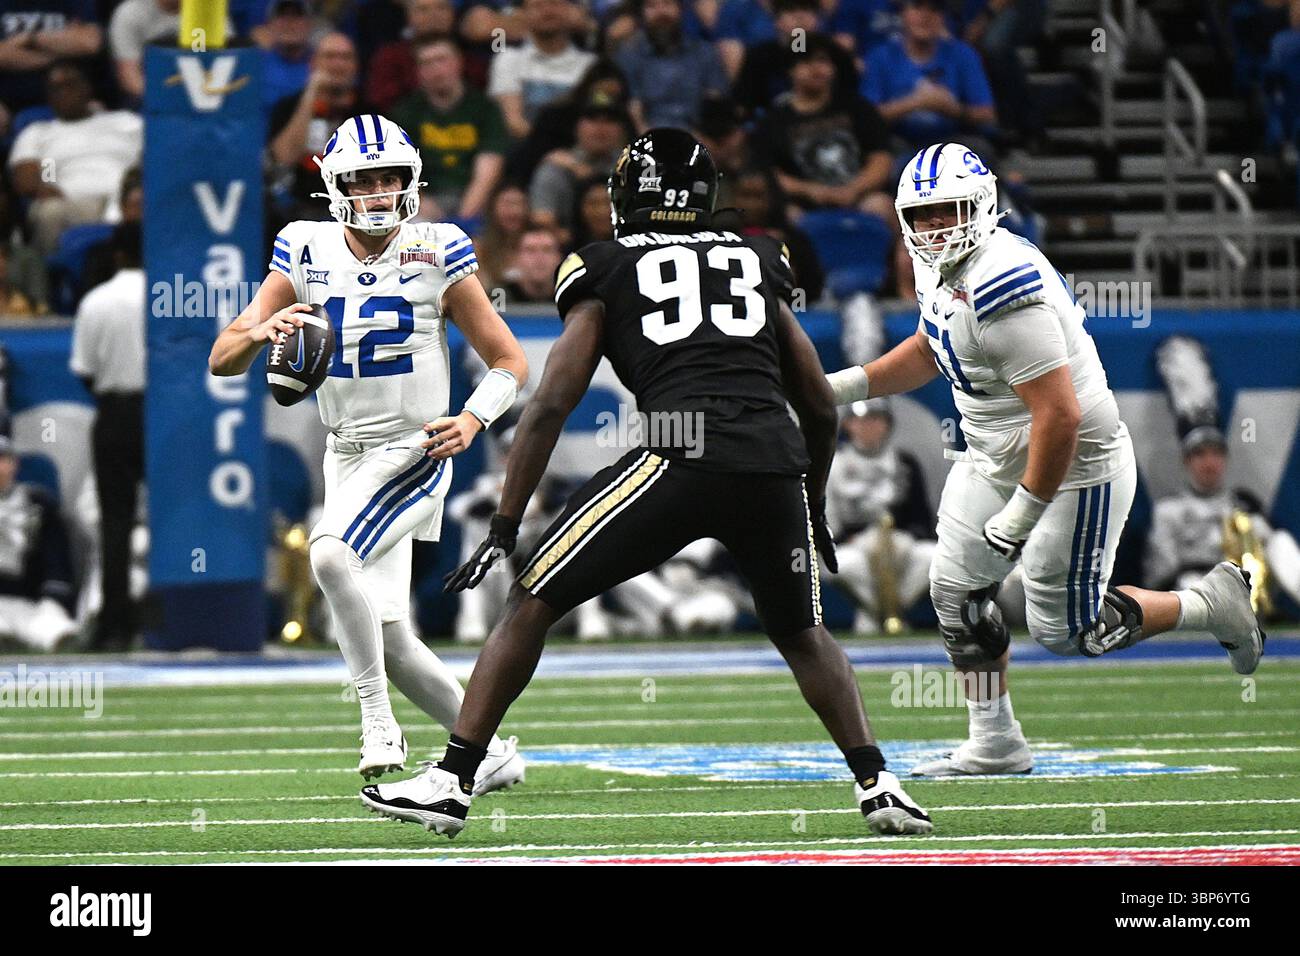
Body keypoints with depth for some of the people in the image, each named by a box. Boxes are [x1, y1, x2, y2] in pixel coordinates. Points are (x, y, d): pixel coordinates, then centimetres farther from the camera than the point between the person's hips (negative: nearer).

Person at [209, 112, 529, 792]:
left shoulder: (436, 255, -7)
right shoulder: (305, 253, 1)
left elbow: (510, 362, -1)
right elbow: (221, 360, -3)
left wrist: (473, 420, -19)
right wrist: (260, 331, -25)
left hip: (415, 450, -5)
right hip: (347, 455, 5)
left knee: (331, 554, -30)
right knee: (386, 637, 3)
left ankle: (378, 723, -20)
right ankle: (489, 749, 20)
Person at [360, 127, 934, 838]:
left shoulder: (606, 272, 17)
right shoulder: (757, 263, 26)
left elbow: (551, 405, 9)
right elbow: (820, 407, 29)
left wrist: (503, 530, 11)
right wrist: (814, 507, 44)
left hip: (683, 457, -3)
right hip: (776, 462, 4)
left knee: (532, 604, 8)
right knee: (801, 633, 28)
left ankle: (450, 781, 3)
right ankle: (877, 786, 17)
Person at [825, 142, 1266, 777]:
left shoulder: (1001, 286, -31)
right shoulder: (940, 268, 1)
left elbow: (1060, 414, -32)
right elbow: (928, 351, 23)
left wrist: (1023, 513, -26)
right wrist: (846, 387, 10)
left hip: (1072, 464, -9)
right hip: (995, 462, 10)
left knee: (1065, 629, 1)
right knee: (956, 591, 7)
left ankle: (1210, 604, 20)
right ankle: (994, 744, 19)